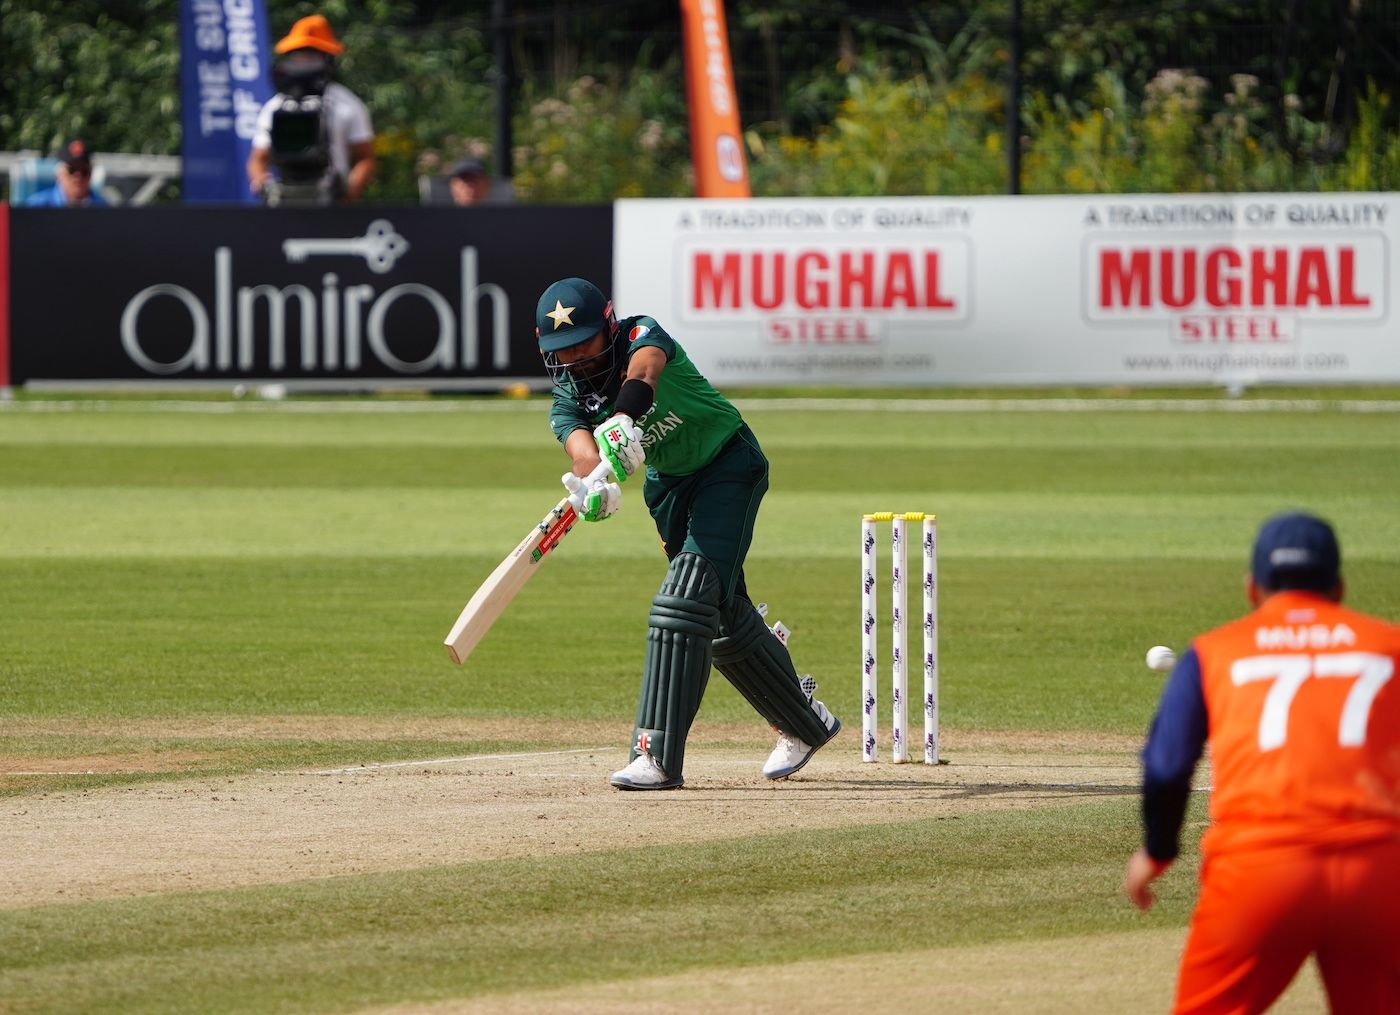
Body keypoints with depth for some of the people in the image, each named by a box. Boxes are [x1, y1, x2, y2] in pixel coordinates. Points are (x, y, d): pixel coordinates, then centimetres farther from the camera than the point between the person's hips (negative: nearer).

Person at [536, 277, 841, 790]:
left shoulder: (642, 336, -23)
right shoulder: (568, 401, -11)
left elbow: (643, 373, -47)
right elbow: (582, 452, -32)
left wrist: (623, 421, -69)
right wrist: (595, 484, -56)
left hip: (729, 463, -7)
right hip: (669, 484, 7)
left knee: (685, 598, -21)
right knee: (724, 618, 13)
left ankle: (658, 755, -27)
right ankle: (804, 722, 37)